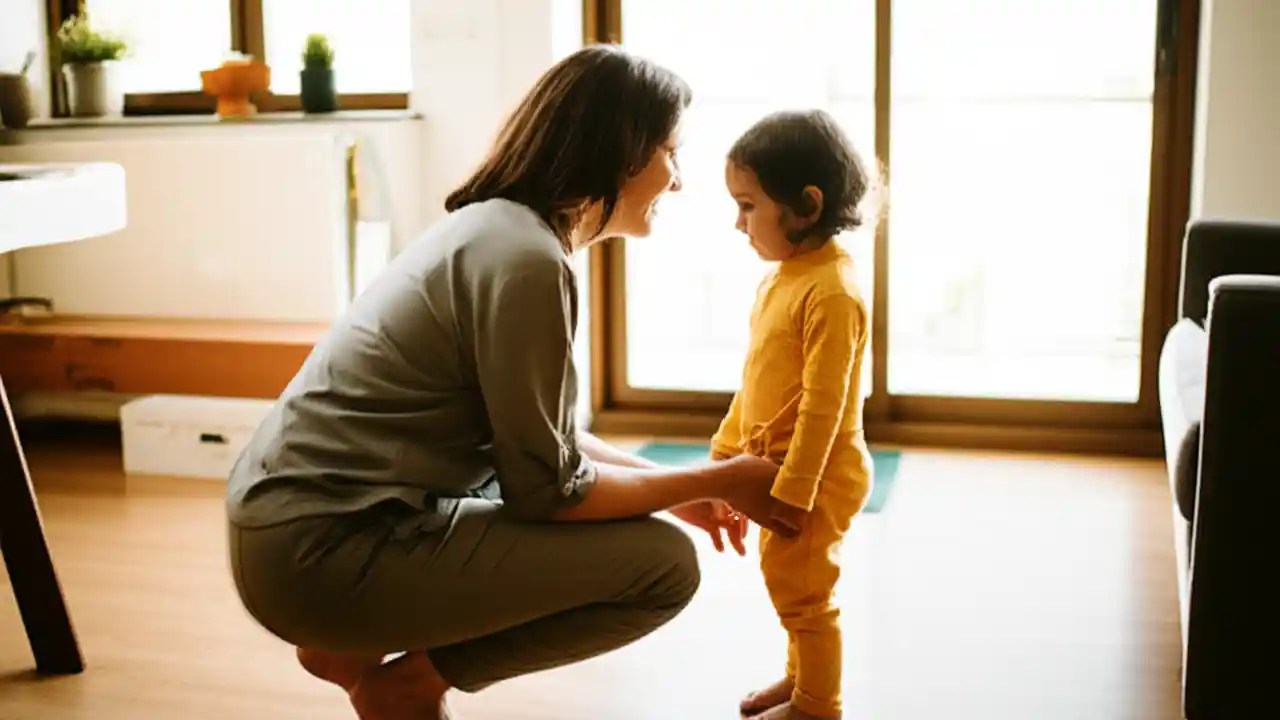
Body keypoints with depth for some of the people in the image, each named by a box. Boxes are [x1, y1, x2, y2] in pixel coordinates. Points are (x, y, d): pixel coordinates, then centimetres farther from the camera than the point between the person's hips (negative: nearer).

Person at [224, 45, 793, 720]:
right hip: (320, 550, -10)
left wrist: (677, 486, 16)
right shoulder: (524, 259, -19)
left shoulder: (500, 226, 10)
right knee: (664, 563, -10)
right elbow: (548, 489, -15)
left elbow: (541, 439, 17)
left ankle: (358, 643, 15)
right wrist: (718, 480, -3)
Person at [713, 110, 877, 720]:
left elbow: (824, 402, -24)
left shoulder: (832, 291, -23)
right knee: (787, 583, 21)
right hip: (777, 466, 9)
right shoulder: (781, 276, 7)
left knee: (802, 591, 4)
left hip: (816, 475, -9)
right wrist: (725, 449, 16)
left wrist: (793, 489, -23)